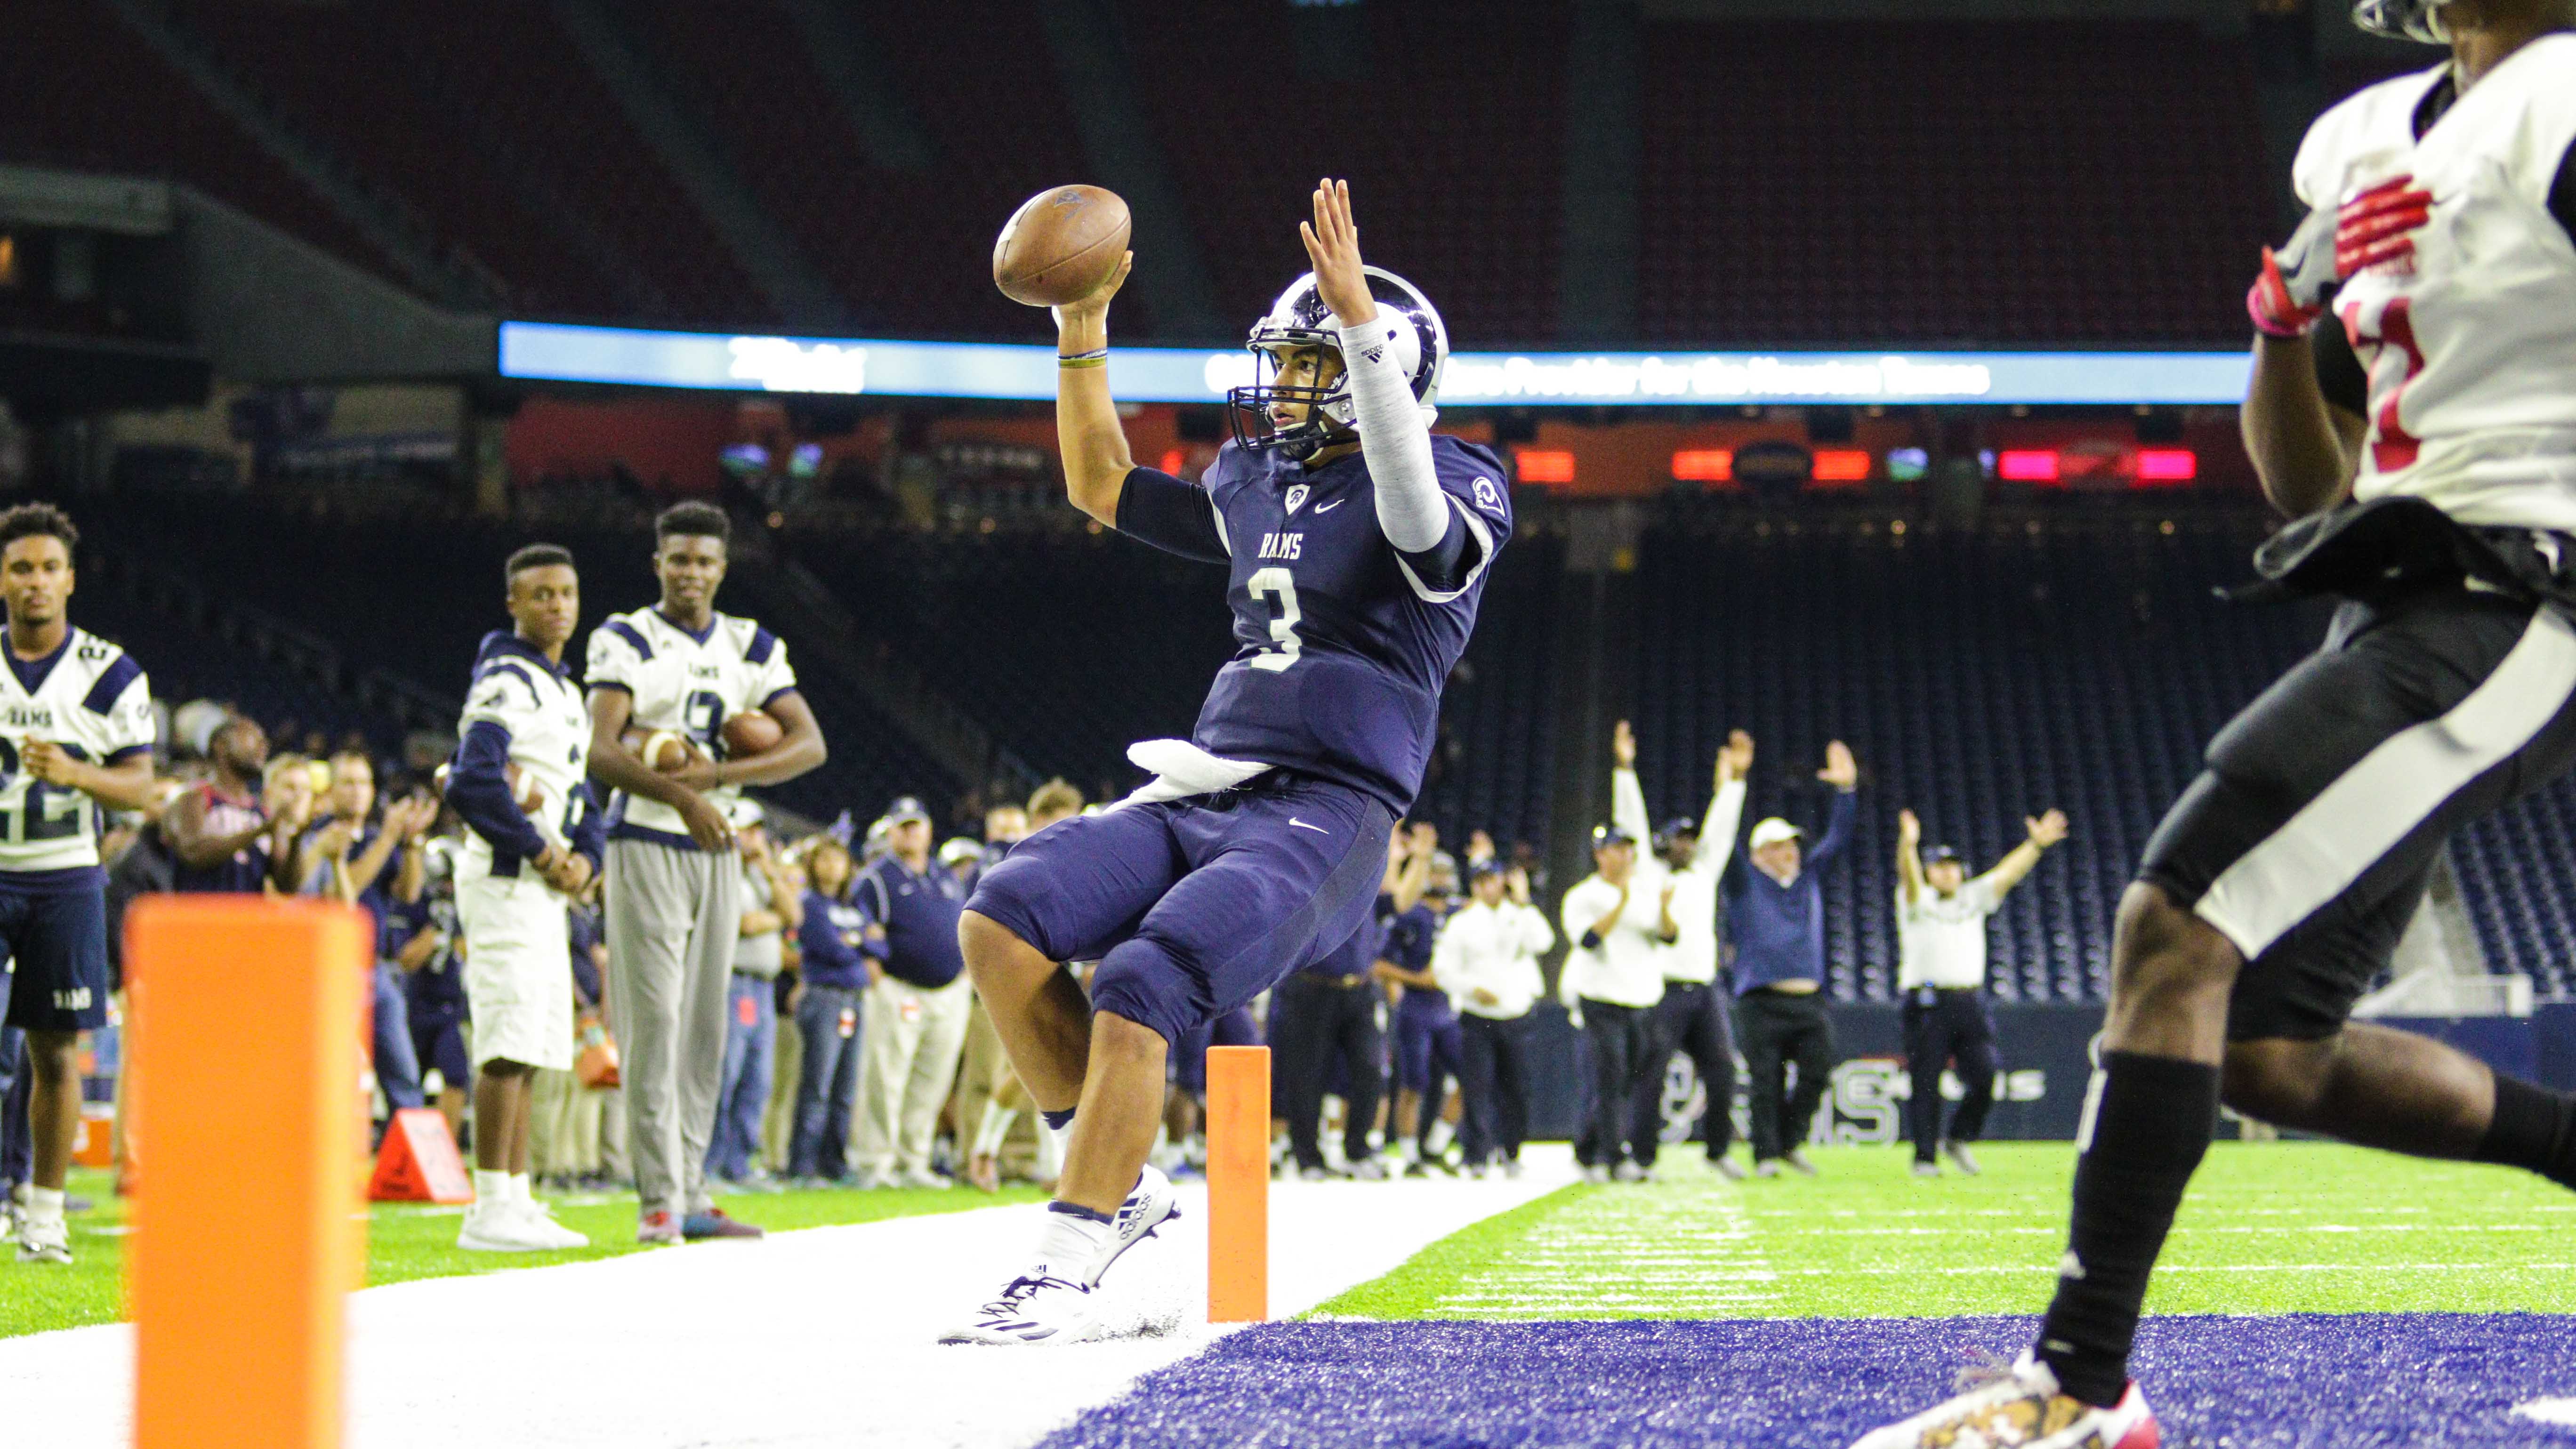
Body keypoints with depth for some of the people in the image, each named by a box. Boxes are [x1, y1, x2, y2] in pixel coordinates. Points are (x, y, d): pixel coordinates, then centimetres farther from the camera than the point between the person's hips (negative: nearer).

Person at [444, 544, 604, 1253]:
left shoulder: (563, 689, 20)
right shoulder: (508, 683, -12)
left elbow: (577, 793, 24)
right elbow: (473, 783, -23)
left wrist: (582, 859, 5)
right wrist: (539, 851, -16)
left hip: (544, 887, 10)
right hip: (506, 883, -10)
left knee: (530, 1051, 11)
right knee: (509, 1047, -12)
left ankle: (516, 1202, 15)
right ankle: (490, 1212, -12)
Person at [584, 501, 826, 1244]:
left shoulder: (753, 649, 10)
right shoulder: (627, 641, -4)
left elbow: (810, 743, -1)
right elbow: (602, 751, -17)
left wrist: (718, 775, -16)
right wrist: (681, 796, -32)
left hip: (717, 850, 5)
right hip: (646, 845, -5)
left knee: (705, 1026, 6)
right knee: (655, 1022, -11)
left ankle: (691, 1195, 11)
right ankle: (659, 1200, -13)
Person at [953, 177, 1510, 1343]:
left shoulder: (1454, 487, -2)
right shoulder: (1258, 484, 21)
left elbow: (1417, 515, -27)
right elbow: (1103, 488, 32)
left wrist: (1361, 322, -35)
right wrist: (1082, 330, 20)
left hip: (1323, 820, -7)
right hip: (1196, 800, 7)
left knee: (1135, 992, -28)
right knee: (1003, 919, -16)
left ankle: (1065, 1267, -20)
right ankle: (1117, 1184, -4)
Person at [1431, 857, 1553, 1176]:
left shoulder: (1520, 917, 8)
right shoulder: (1461, 922, 5)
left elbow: (1541, 943, -13)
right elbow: (1443, 969, 1)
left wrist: (1523, 903, -14)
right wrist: (1473, 989, -12)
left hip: (1517, 1016, 1)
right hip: (1477, 1017, -1)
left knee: (1516, 1089, 2)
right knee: (1478, 1090, -6)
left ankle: (1510, 1153, 15)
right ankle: (1476, 1158, -1)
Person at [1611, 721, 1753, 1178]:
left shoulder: (1705, 874, 19)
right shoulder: (1649, 877, 6)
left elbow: (1721, 830, 20)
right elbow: (1632, 824, 1)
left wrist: (1735, 777, 17)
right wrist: (1625, 769, -6)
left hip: (1704, 990, 5)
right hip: (1663, 992, -5)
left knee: (1721, 1072, 0)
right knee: (1649, 1075, -7)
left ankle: (1718, 1150, 10)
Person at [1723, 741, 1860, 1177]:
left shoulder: (1809, 877, 18)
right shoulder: (1745, 882, 5)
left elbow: (1838, 838, 15)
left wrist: (1846, 789, 4)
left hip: (1810, 1001, 4)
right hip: (1763, 1002, -4)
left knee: (1818, 1068, -8)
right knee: (1767, 1082, -5)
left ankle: (1790, 1141, 8)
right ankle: (1766, 1154, 2)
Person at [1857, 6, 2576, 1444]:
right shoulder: (2374, 138, 18)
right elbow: (2315, 489, 21)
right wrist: (2288, 315, 7)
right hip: (2400, 620, 10)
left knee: (2176, 933, -17)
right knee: (2266, 1052, 11)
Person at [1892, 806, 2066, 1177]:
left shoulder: (1974, 899, 19)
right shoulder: (1918, 901, 7)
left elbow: (2007, 873, 8)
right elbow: (1909, 876, -14)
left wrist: (2036, 844, -8)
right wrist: (1908, 845, -35)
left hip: (1970, 1003, 4)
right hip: (1928, 1003, -4)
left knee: (1985, 1077, -6)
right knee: (1925, 1084, -4)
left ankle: (1958, 1139, 15)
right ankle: (1925, 1157, 2)